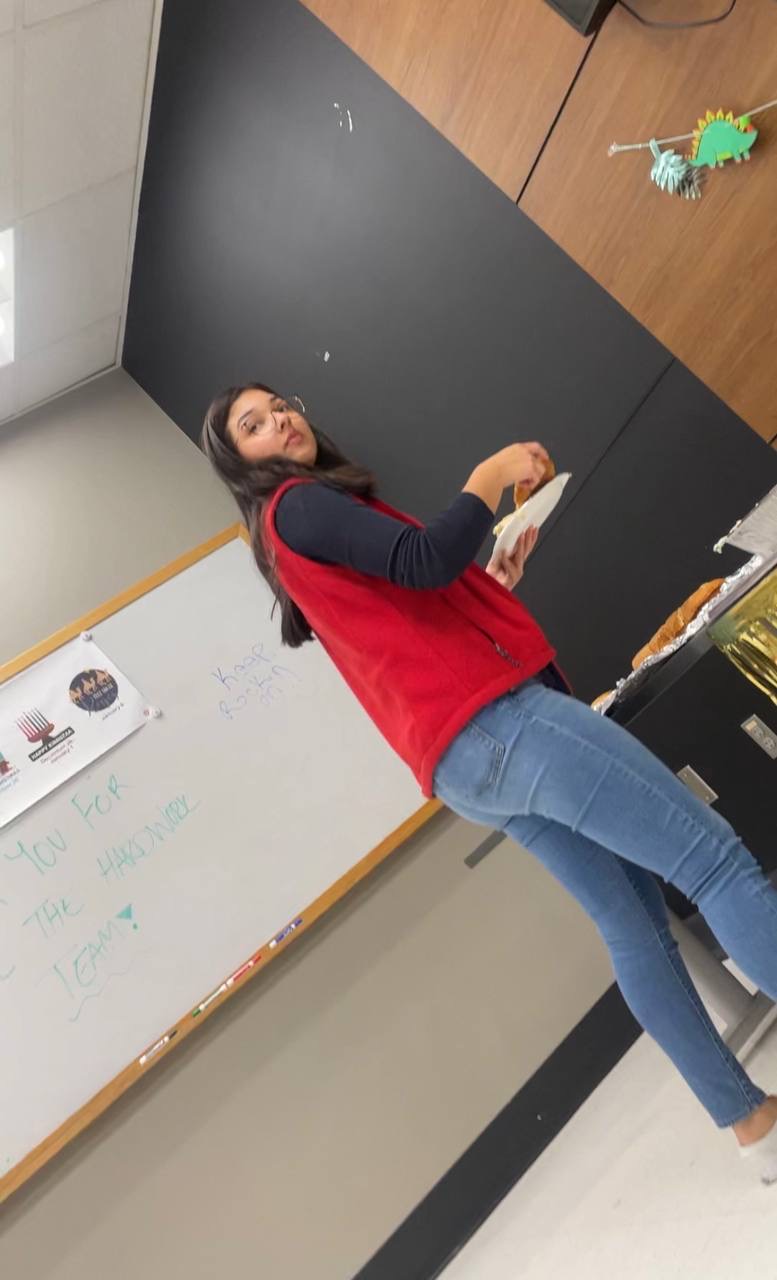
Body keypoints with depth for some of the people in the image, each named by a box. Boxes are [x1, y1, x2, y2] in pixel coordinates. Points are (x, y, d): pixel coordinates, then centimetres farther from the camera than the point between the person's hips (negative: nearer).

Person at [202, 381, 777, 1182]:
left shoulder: (318, 520, 28)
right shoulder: (298, 507, -2)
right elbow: (427, 563, -19)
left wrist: (495, 585, 15)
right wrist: (492, 475, -4)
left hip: (470, 755, 10)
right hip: (490, 723, -10)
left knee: (634, 921, 12)